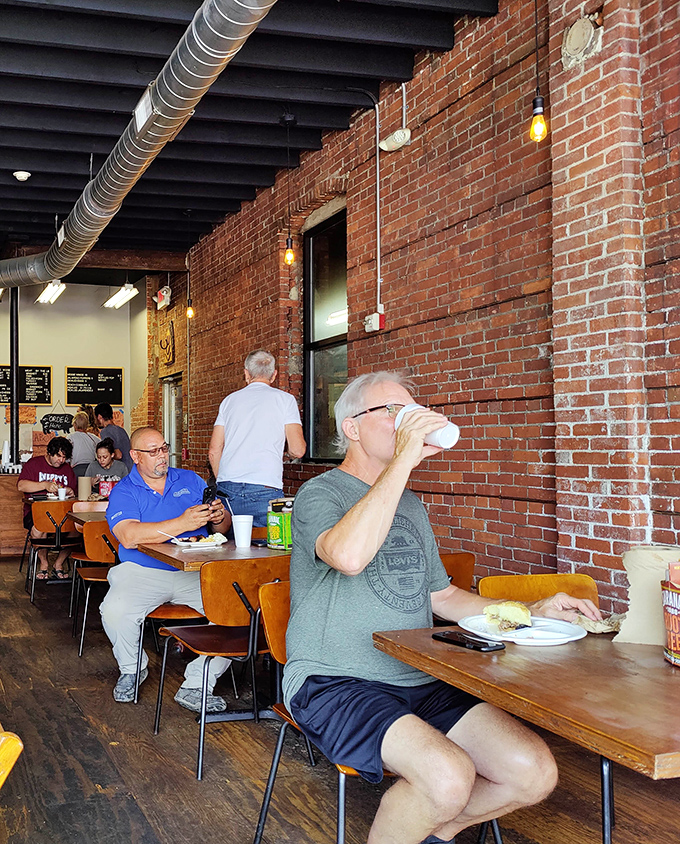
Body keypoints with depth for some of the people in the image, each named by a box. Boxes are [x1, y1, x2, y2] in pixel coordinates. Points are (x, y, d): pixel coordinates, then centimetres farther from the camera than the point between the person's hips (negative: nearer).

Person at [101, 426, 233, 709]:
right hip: (142, 572, -2)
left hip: (195, 572, 2)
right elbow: (129, 537, -17)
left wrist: (218, 518, -13)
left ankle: (196, 685, -14)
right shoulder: (123, 492, 3)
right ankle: (131, 669, 4)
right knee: (114, 611, -30)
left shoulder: (190, 480, 15)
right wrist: (183, 524, -24)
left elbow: (223, 525, 14)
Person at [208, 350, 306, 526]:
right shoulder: (284, 399, 7)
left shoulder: (230, 400, 16)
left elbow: (214, 451, 14)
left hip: (227, 492, 4)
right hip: (264, 490, -3)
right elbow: (297, 450, -1)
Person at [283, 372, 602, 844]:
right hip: (335, 683, -7)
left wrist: (533, 611, 13)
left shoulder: (411, 506, 20)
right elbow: (349, 555, -30)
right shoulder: (319, 495, -6)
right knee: (449, 776, -31)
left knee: (536, 773, -11)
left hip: (420, 682, 7)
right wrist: (405, 457, -24)